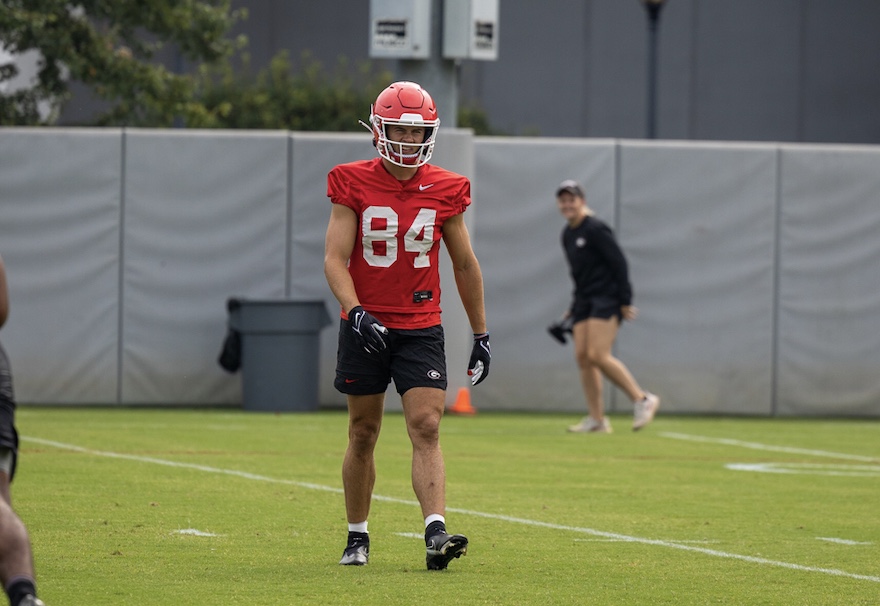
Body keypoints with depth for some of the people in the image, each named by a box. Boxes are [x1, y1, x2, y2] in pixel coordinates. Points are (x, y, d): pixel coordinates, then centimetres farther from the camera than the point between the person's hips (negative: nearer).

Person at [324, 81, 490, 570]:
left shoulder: (445, 190, 1)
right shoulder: (353, 185, -5)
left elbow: (465, 265, 10)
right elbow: (335, 259, -9)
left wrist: (481, 333, 12)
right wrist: (355, 312, -25)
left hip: (421, 329, 0)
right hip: (366, 325, 0)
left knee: (427, 429, -12)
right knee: (364, 433, 9)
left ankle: (437, 534, -23)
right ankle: (357, 537, 22)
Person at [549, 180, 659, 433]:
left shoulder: (595, 230, -12)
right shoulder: (568, 235, 13)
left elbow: (619, 263, -14)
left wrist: (625, 302, -16)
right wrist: (573, 308, 21)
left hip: (607, 299, -9)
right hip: (585, 300, 9)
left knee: (598, 355, -18)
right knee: (582, 356, -1)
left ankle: (642, 400, -7)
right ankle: (597, 420, 1)